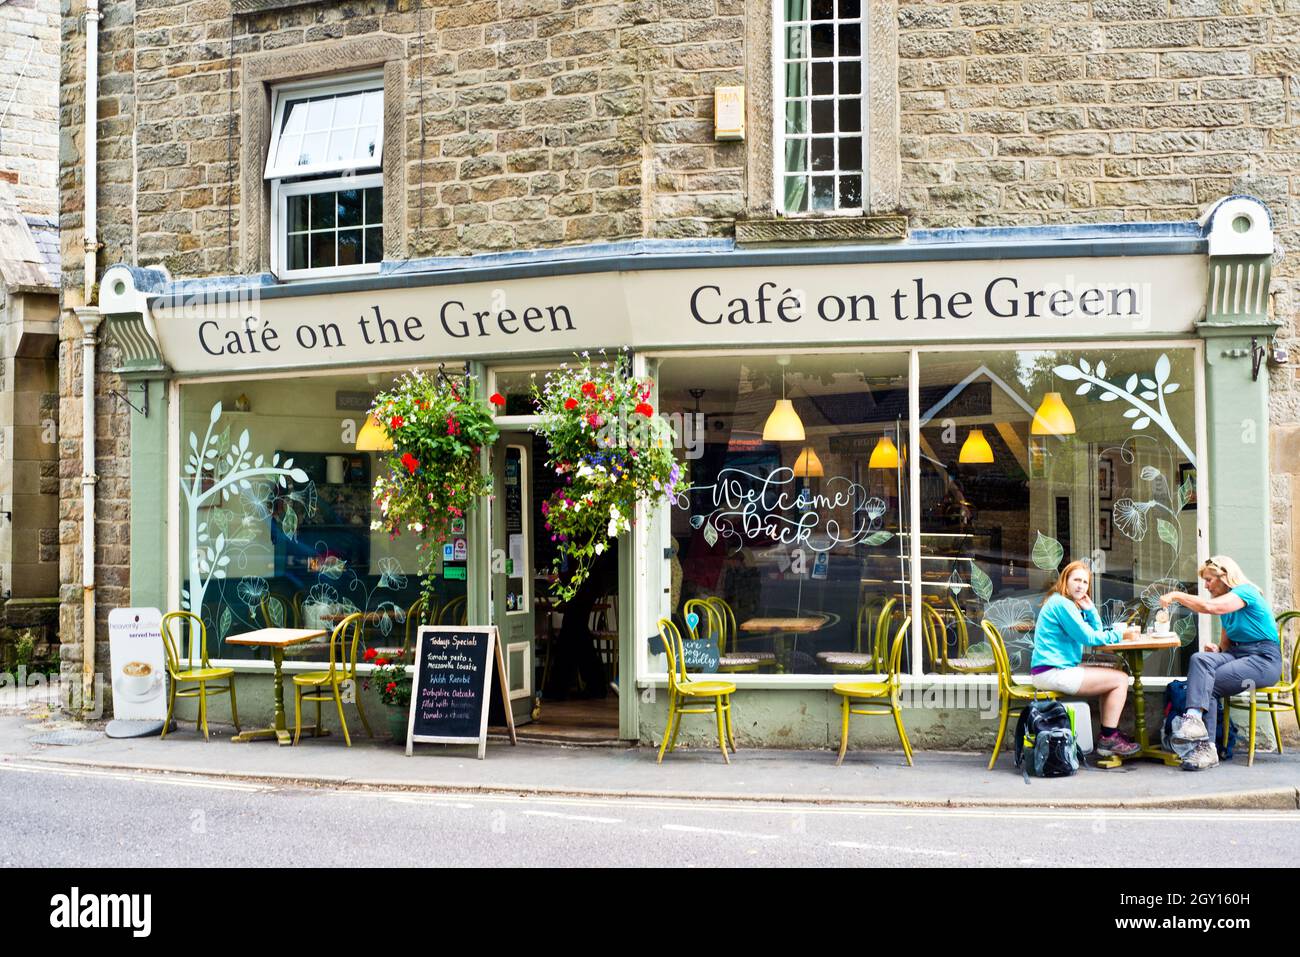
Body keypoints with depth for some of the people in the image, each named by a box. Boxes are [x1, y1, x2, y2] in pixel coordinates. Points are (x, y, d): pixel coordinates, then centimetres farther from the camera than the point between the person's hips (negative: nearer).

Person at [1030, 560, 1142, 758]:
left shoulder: (1071, 605, 18)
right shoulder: (1061, 604, -14)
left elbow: (1097, 632, 15)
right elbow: (1088, 638, -16)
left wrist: (1090, 609, 3)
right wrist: (1117, 634, -4)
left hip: (1057, 670, 11)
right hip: (1052, 673, -11)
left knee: (1115, 674, 21)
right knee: (1120, 679, -6)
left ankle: (1107, 735, 17)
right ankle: (1108, 738, -1)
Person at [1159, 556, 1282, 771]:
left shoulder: (1245, 592, -10)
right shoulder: (1226, 603, 20)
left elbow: (1210, 607, -27)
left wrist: (1177, 596, -18)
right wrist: (1217, 649, 1)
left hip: (1264, 660, -7)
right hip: (1238, 654, 7)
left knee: (1206, 683, -25)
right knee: (1200, 659, -24)